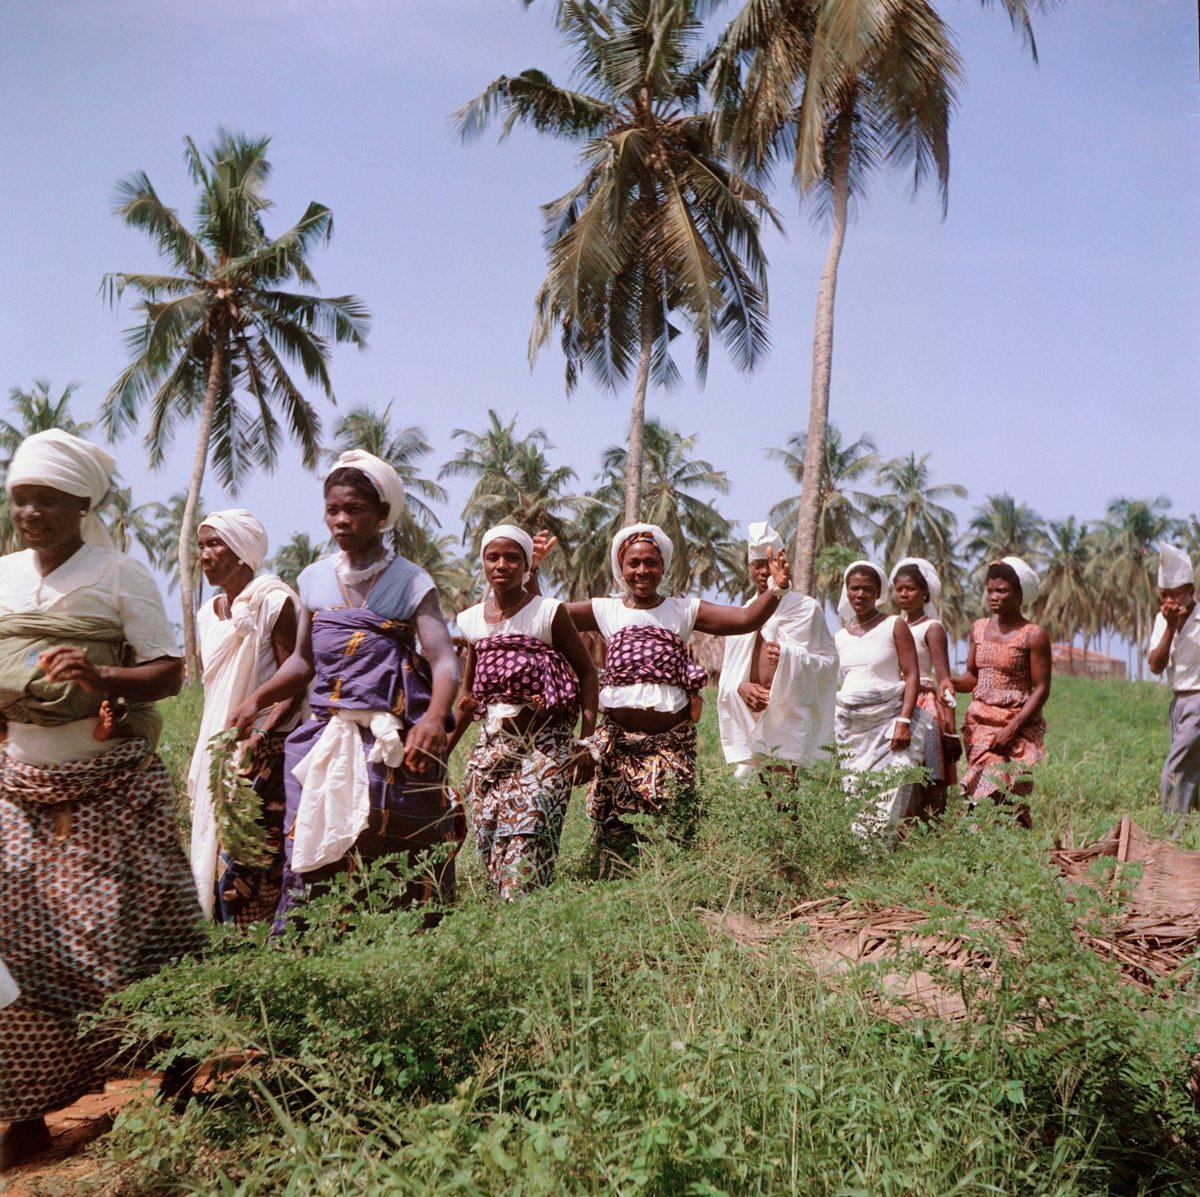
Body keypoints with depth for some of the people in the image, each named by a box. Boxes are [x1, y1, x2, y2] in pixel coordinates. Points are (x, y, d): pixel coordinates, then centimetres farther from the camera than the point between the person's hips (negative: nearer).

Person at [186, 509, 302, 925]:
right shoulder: (208, 613, 14)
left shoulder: (273, 602, -8)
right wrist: (205, 757, 14)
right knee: (216, 854, 8)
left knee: (251, 860, -9)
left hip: (266, 751, -7)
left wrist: (258, 738, -25)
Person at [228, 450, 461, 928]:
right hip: (325, 739, 4)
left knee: (393, 862, -1)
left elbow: (444, 661, -13)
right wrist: (257, 699, 0)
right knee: (312, 857, -1)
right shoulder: (315, 580, 12)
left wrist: (435, 717, -32)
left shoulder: (410, 582, -2)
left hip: (393, 743, -3)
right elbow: (303, 660, 18)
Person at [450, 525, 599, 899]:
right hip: (492, 744, 5)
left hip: (544, 743, -5)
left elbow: (587, 674, 0)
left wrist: (586, 741, -9)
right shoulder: (472, 620, 10)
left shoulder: (549, 612, -4)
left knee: (526, 831, -18)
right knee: (488, 838, 1)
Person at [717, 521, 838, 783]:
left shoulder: (806, 608, 4)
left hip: (790, 716, -4)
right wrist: (741, 687, -7)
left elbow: (829, 661, -1)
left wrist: (789, 656, -18)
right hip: (749, 718, 4)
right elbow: (727, 672, 15)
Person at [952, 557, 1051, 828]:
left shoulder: (1033, 635, -4)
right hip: (978, 722, 5)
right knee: (978, 798, -2)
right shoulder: (979, 628, 11)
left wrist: (1012, 728, -15)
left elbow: (1041, 689, -7)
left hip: (1017, 726, -4)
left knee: (999, 796, -12)